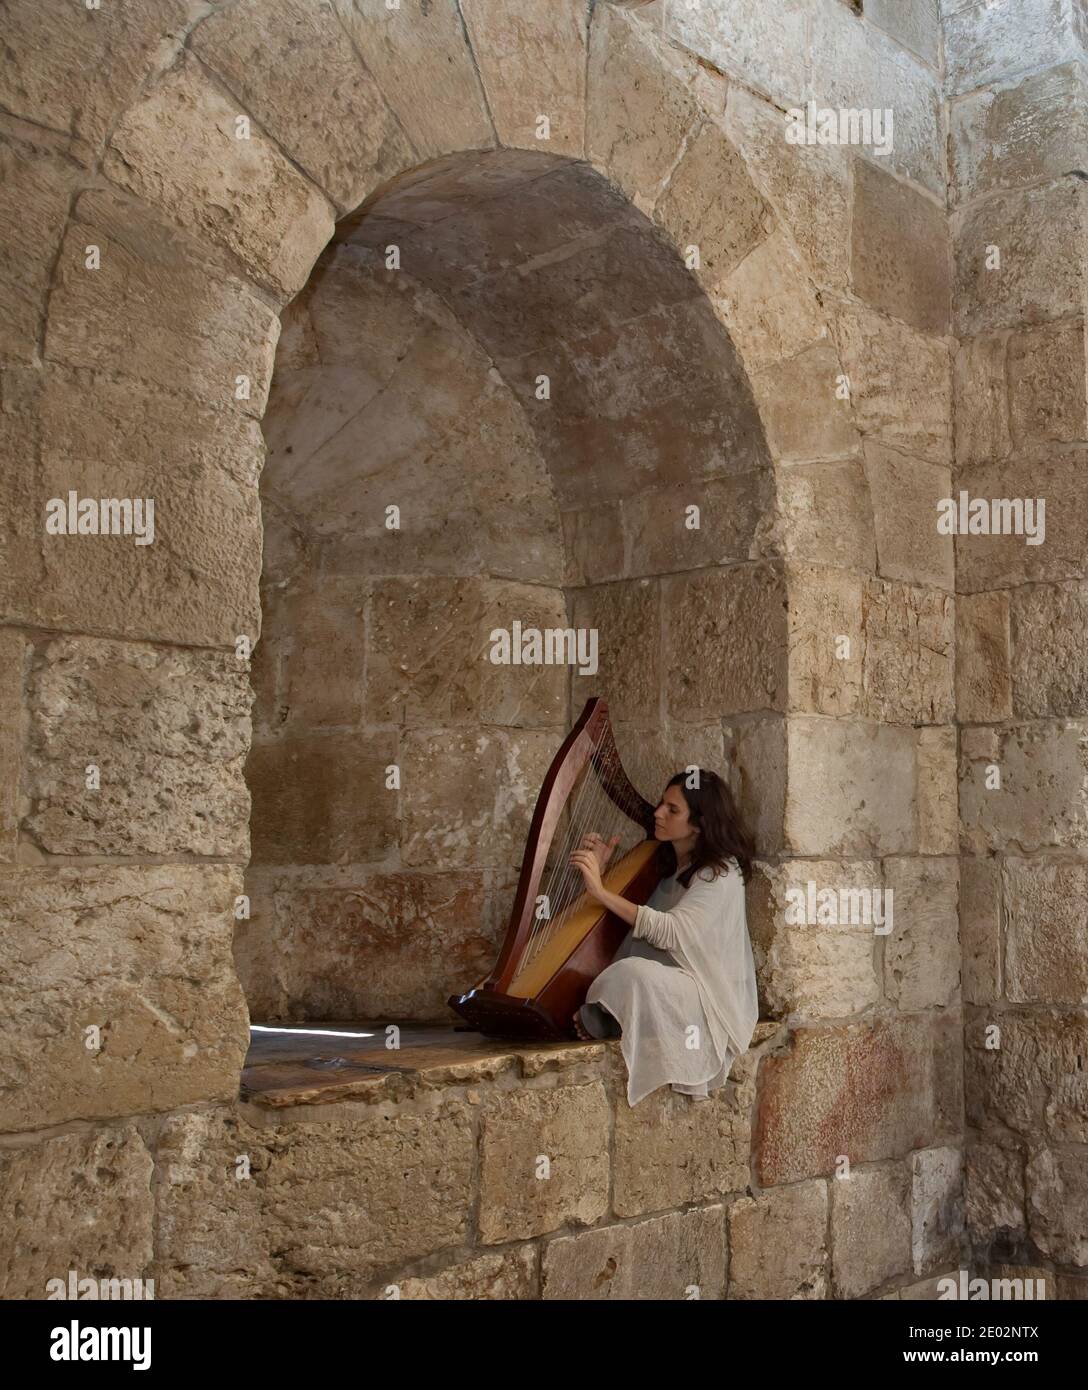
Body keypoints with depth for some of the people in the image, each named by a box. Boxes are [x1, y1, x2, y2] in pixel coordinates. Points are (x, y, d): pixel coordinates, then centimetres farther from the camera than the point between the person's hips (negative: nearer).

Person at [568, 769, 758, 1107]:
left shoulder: (722, 871, -12)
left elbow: (671, 931, -25)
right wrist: (600, 871, -3)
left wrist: (601, 891, -28)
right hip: (662, 985, 7)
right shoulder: (665, 865, 12)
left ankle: (594, 1028, -13)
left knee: (635, 972, -32)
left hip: (709, 996, -7)